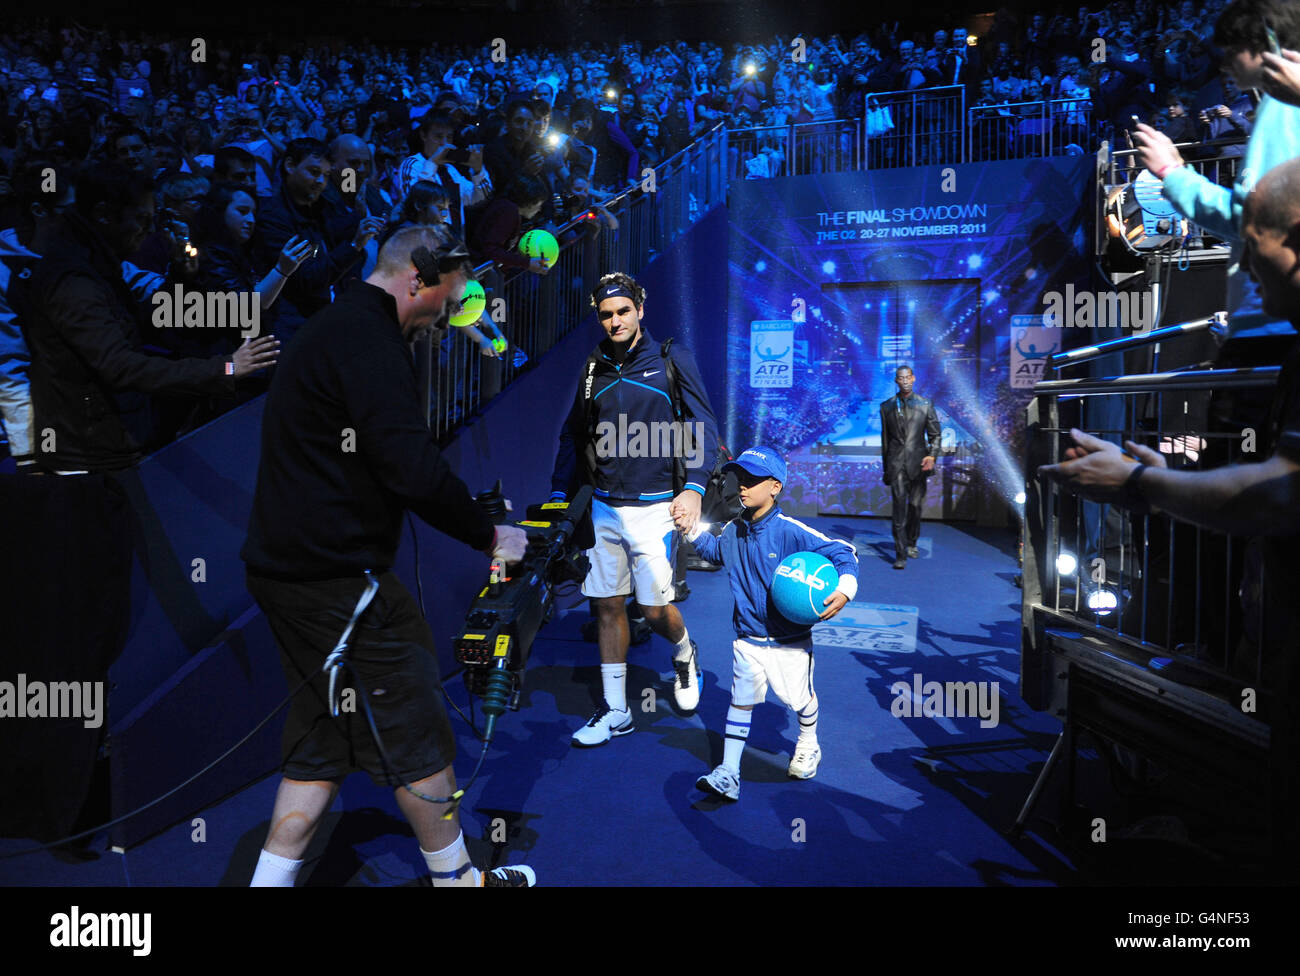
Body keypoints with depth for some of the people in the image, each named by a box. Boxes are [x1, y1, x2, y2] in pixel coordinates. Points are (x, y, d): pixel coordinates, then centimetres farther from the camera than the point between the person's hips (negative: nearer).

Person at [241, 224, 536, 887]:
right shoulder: (367, 337, -16)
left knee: (320, 741, 17)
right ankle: (456, 877, 21)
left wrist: (473, 514, 21)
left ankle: (272, 880, 24)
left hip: (287, 570, 10)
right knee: (415, 731, 5)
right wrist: (487, 535, -12)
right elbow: (412, 467, -24)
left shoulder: (333, 327, 19)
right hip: (337, 577, -10)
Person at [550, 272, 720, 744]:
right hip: (604, 507, 4)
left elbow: (703, 426, -2)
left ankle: (684, 653, 33)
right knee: (607, 606, 6)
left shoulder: (672, 361, 0)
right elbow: (572, 436, 17)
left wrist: (694, 486, -15)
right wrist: (558, 496, 12)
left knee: (655, 608, -2)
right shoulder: (594, 369, 11)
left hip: (655, 505, -4)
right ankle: (615, 710, 19)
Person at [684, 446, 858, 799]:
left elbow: (844, 552, -18)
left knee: (800, 699, 16)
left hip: (789, 641, -3)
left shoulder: (792, 532, -21)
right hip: (747, 639, 4)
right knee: (741, 702, 5)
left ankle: (807, 747, 47)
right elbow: (713, 550, 22)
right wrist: (692, 529, 7)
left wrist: (845, 589, -34)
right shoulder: (734, 530, -2)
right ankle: (728, 774, 12)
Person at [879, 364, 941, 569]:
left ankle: (911, 543, 32)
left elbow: (935, 434, 8)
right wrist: (886, 467, 12)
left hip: (918, 462, 1)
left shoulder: (925, 405, 7)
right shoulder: (887, 407, 8)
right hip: (896, 462, -1)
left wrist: (932, 456, -9)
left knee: (915, 505, 8)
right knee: (899, 505, -9)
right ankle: (900, 554, -10)